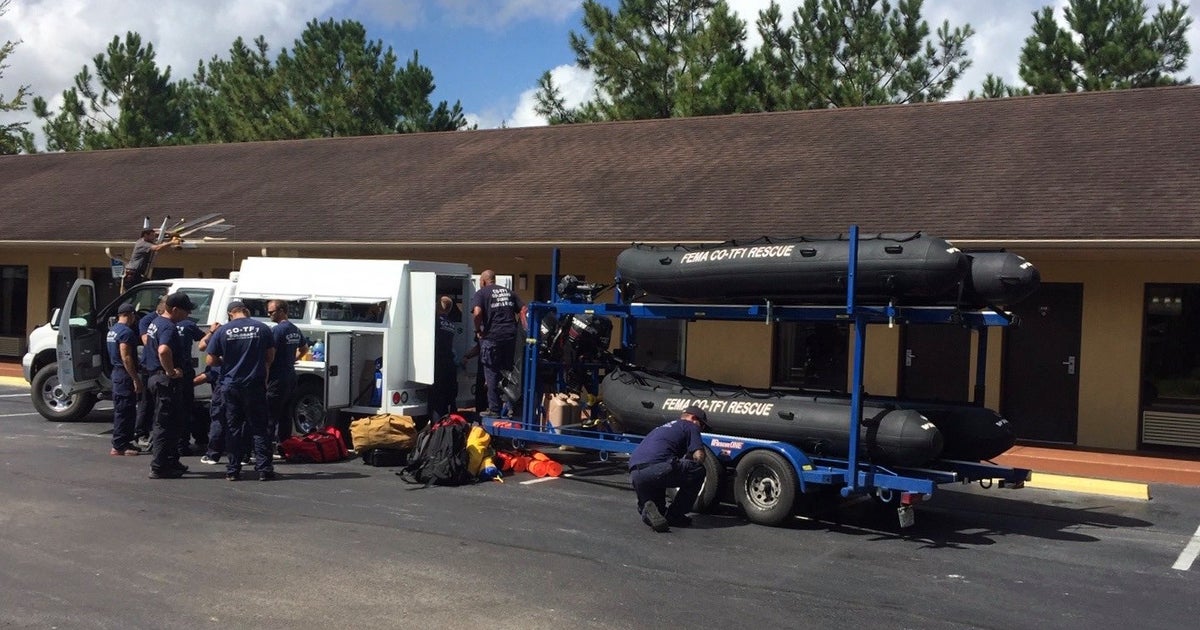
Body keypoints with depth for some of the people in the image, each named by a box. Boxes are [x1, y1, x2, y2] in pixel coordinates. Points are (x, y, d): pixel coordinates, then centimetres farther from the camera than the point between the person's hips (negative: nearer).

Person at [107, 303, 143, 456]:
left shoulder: (113, 330, 15)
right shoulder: (126, 332, -17)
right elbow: (126, 358, -23)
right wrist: (136, 379, -22)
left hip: (117, 373, 11)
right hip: (125, 375, -11)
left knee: (120, 410, 16)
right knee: (124, 411, -7)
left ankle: (124, 442, 23)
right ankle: (119, 446, -5)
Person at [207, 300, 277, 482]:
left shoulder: (222, 331, -2)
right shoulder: (262, 328, -2)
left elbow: (210, 360, 0)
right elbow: (270, 356, 5)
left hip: (230, 386, 1)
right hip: (255, 385, 0)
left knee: (233, 429, 9)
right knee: (259, 428, 4)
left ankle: (233, 471, 10)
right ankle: (264, 469, 2)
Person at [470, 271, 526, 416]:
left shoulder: (481, 293, 0)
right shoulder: (508, 292, 17)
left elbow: (477, 312, -18)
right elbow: (523, 310, 12)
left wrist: (478, 330, -5)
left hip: (492, 337, -5)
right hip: (511, 336, 5)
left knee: (492, 374, 4)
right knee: (508, 371, 15)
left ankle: (494, 410, 6)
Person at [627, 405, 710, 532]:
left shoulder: (661, 428, 37)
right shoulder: (689, 426, 14)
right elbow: (699, 455, 1)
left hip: (634, 476, 8)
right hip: (656, 469, -8)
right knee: (698, 471, 10)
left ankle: (647, 509, -1)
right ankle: (674, 515, 8)